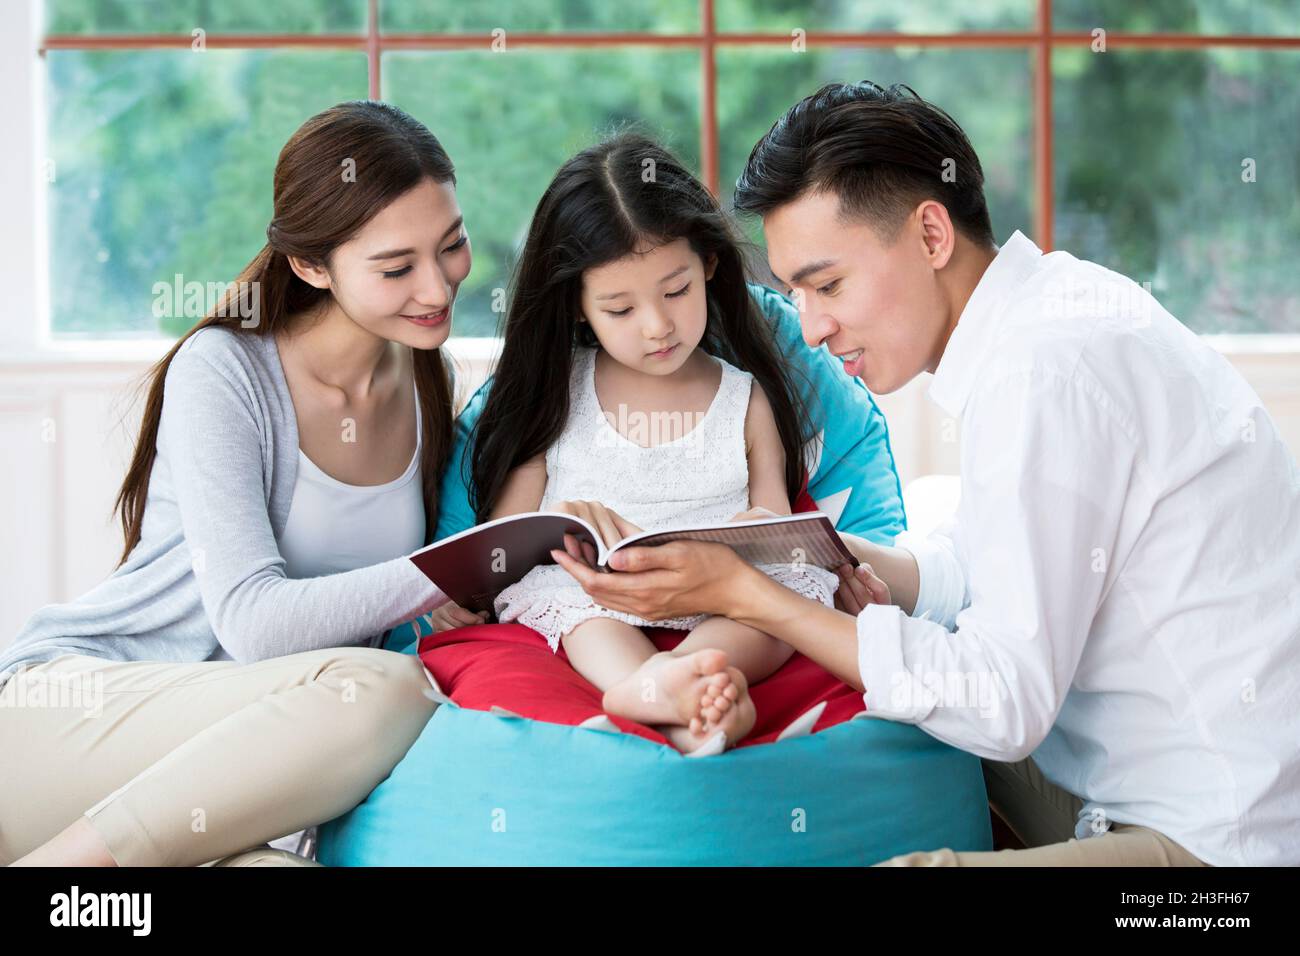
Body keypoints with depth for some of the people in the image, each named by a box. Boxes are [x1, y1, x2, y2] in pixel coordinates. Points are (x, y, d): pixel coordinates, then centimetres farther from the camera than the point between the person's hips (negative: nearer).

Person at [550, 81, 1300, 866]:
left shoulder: (1046, 368, -23)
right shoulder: (1052, 309, 7)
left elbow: (1005, 706, -22)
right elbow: (982, 575, 16)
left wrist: (742, 594, -18)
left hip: (1227, 840, -10)